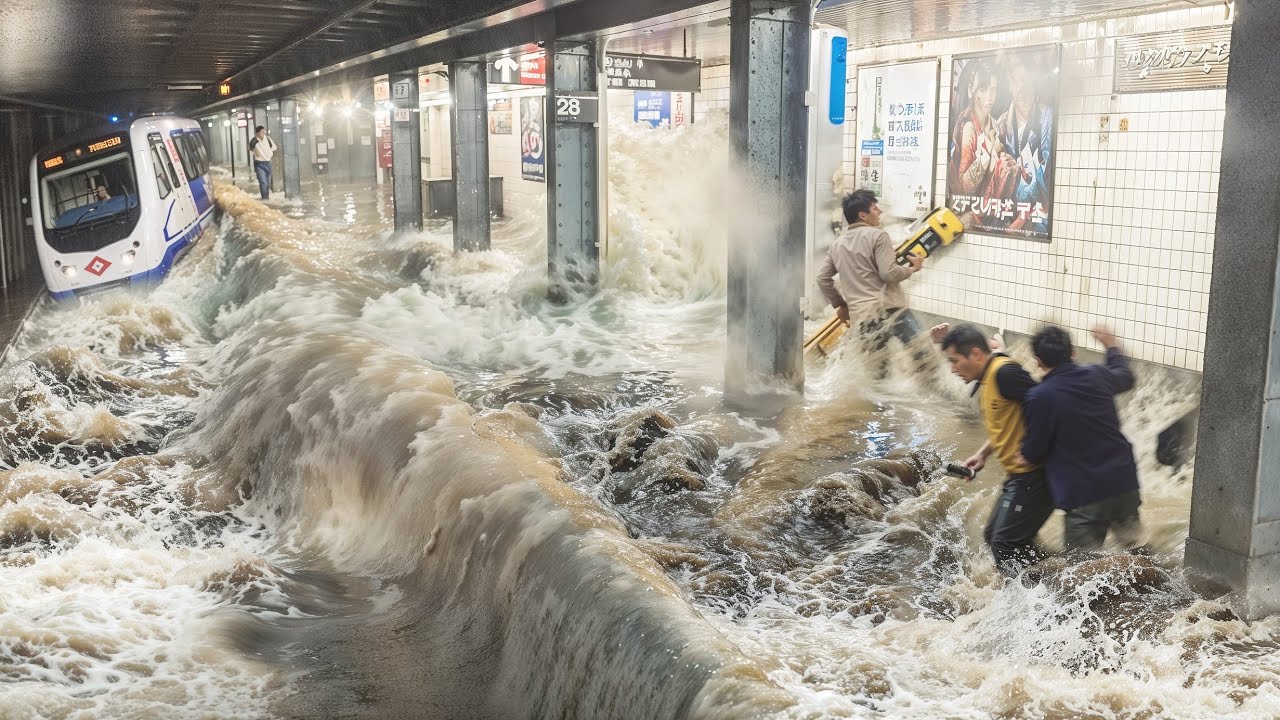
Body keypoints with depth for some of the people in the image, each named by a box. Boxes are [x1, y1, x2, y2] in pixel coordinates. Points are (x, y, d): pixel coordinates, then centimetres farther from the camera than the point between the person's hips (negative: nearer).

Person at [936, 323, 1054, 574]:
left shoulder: (1004, 372, -19)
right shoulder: (985, 381, 12)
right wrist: (982, 455, 13)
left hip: (1033, 474, -11)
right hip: (1019, 475, 11)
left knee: (1006, 543, -9)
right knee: (993, 535, 18)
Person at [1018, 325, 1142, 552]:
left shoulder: (1040, 397, -16)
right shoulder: (1096, 376, 2)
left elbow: (1033, 453, -8)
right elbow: (1125, 377, 28)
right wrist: (1111, 345, 44)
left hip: (1085, 493, -6)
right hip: (1124, 479, 6)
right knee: (1135, 545, 25)